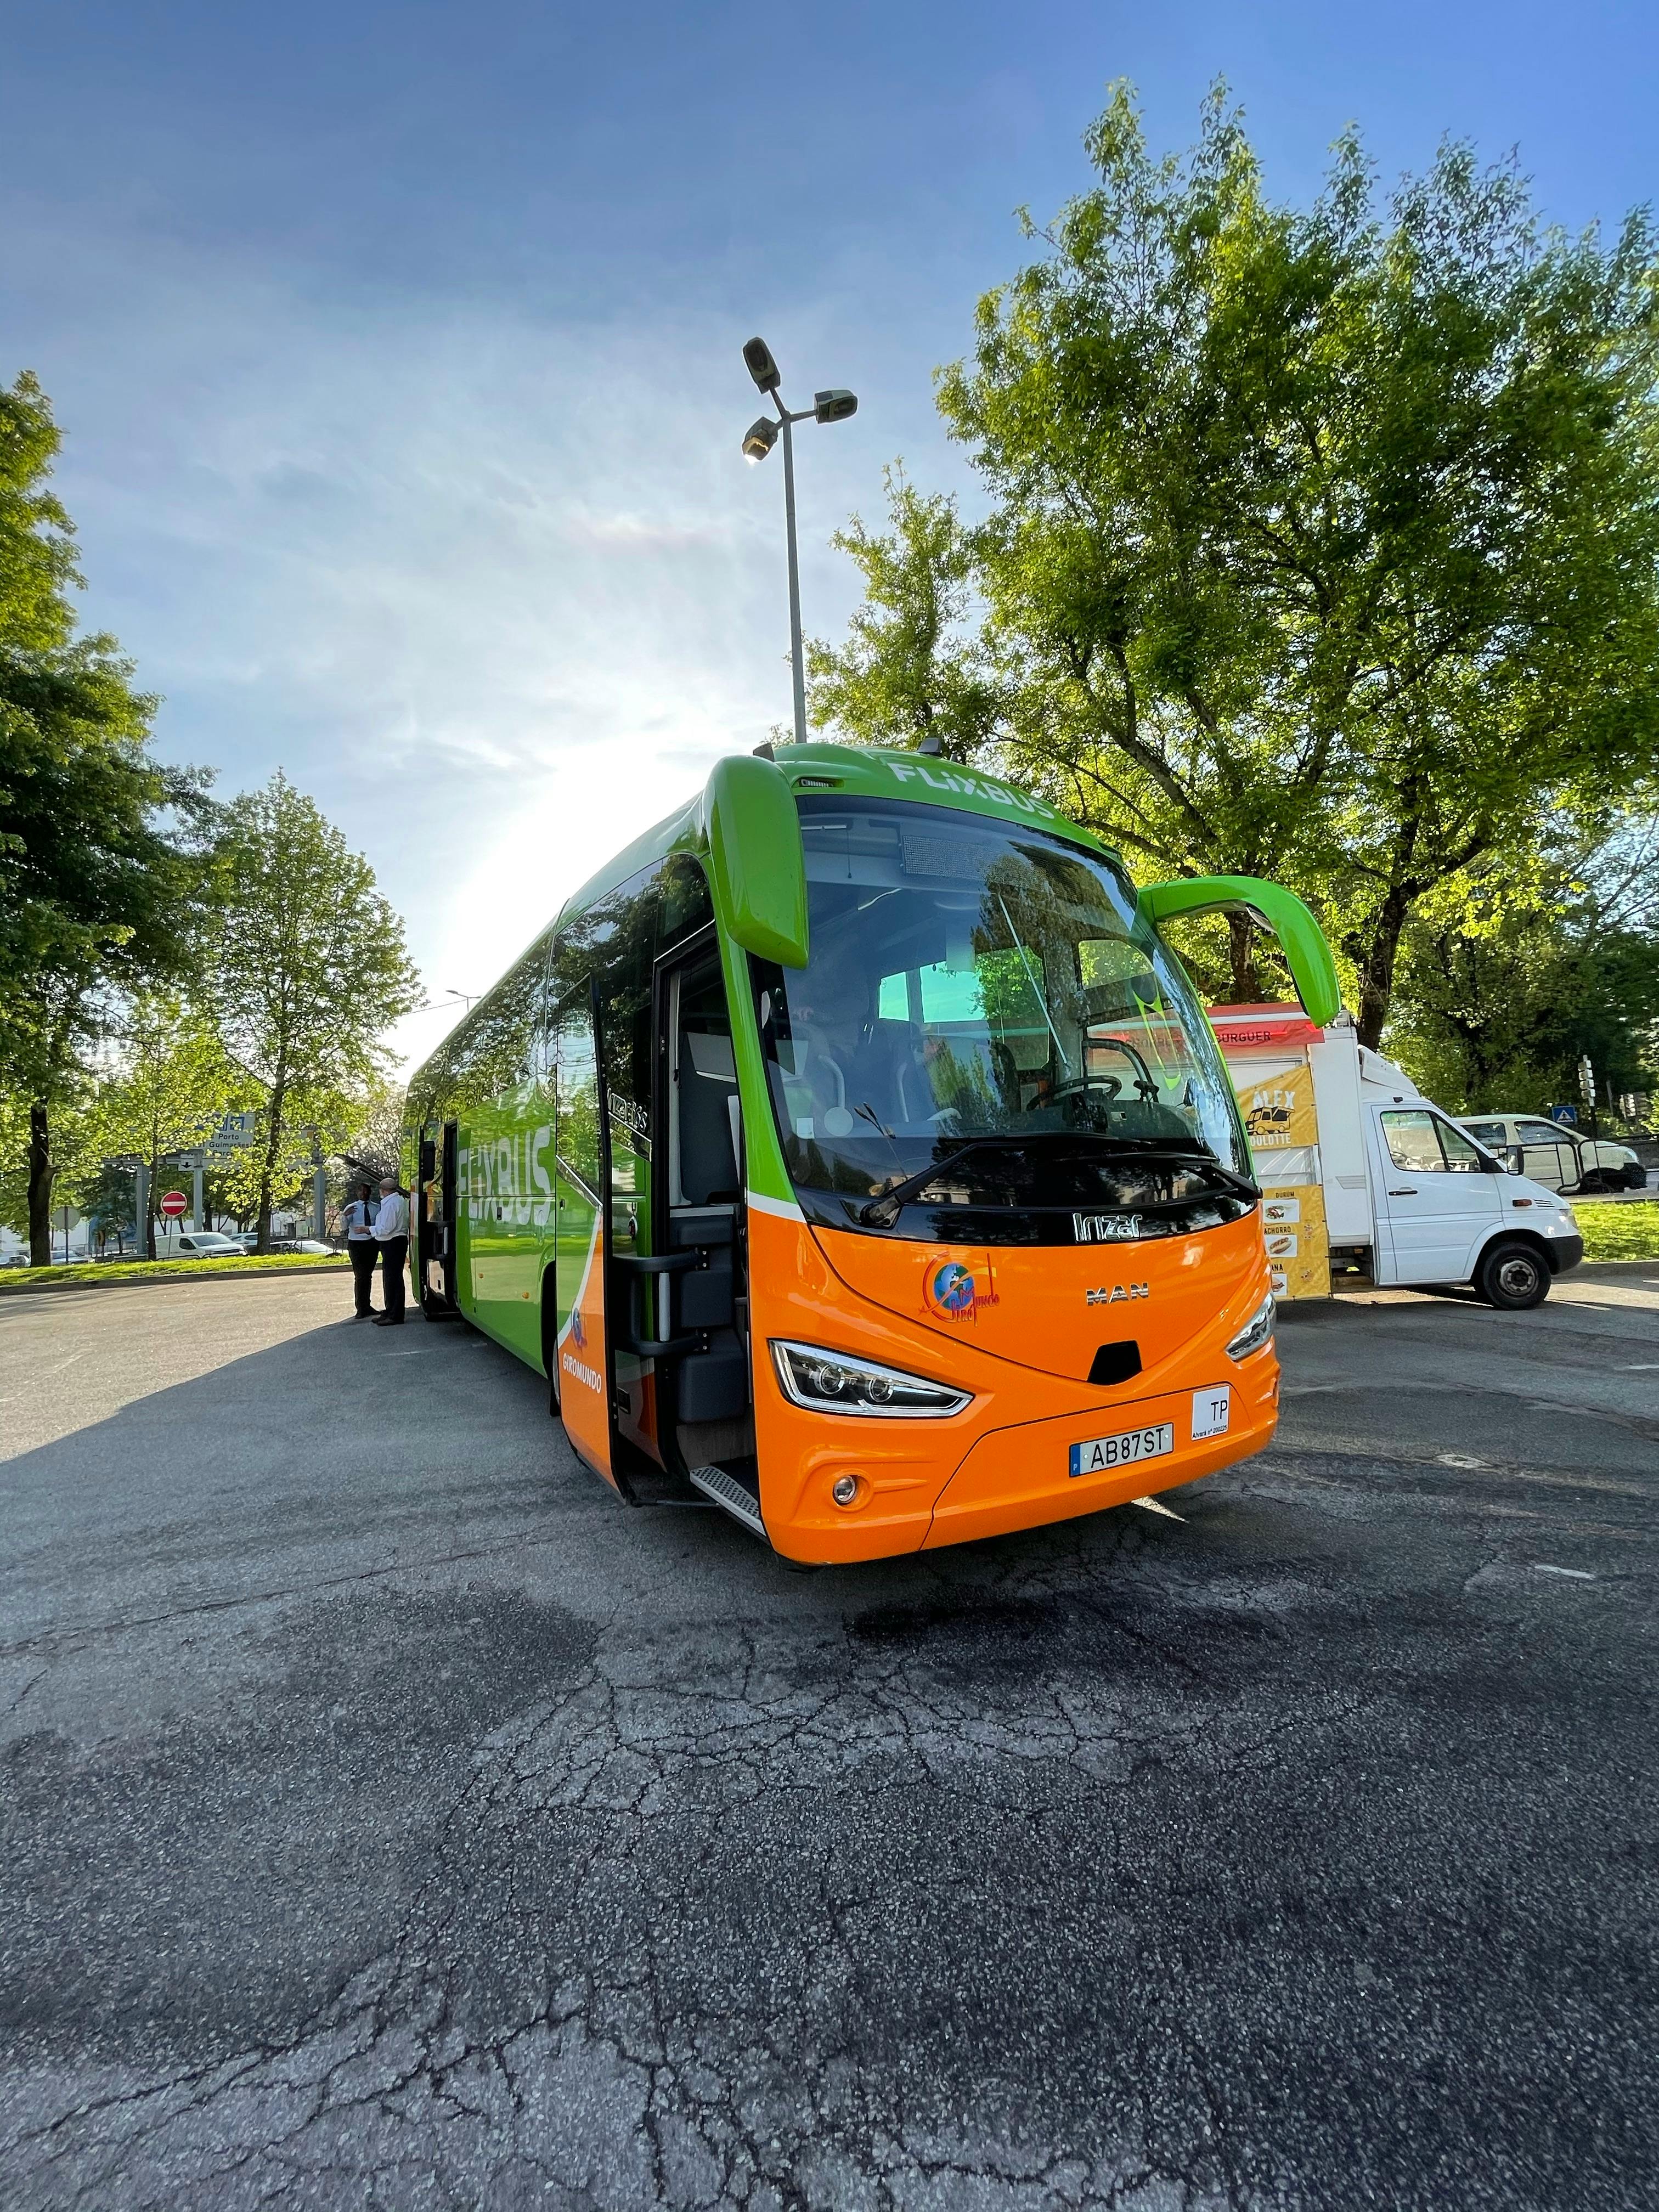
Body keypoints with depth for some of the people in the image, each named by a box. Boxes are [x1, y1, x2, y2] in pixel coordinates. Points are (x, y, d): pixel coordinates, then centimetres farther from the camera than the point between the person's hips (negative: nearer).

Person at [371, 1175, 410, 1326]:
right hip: (398, 1241, 11)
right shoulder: (401, 1200, 15)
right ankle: (390, 1312, 24)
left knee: (393, 1279, -6)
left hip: (392, 1244, -11)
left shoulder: (391, 1203, -17)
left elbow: (386, 1228, -21)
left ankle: (395, 1316, -3)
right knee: (389, 1278, 16)